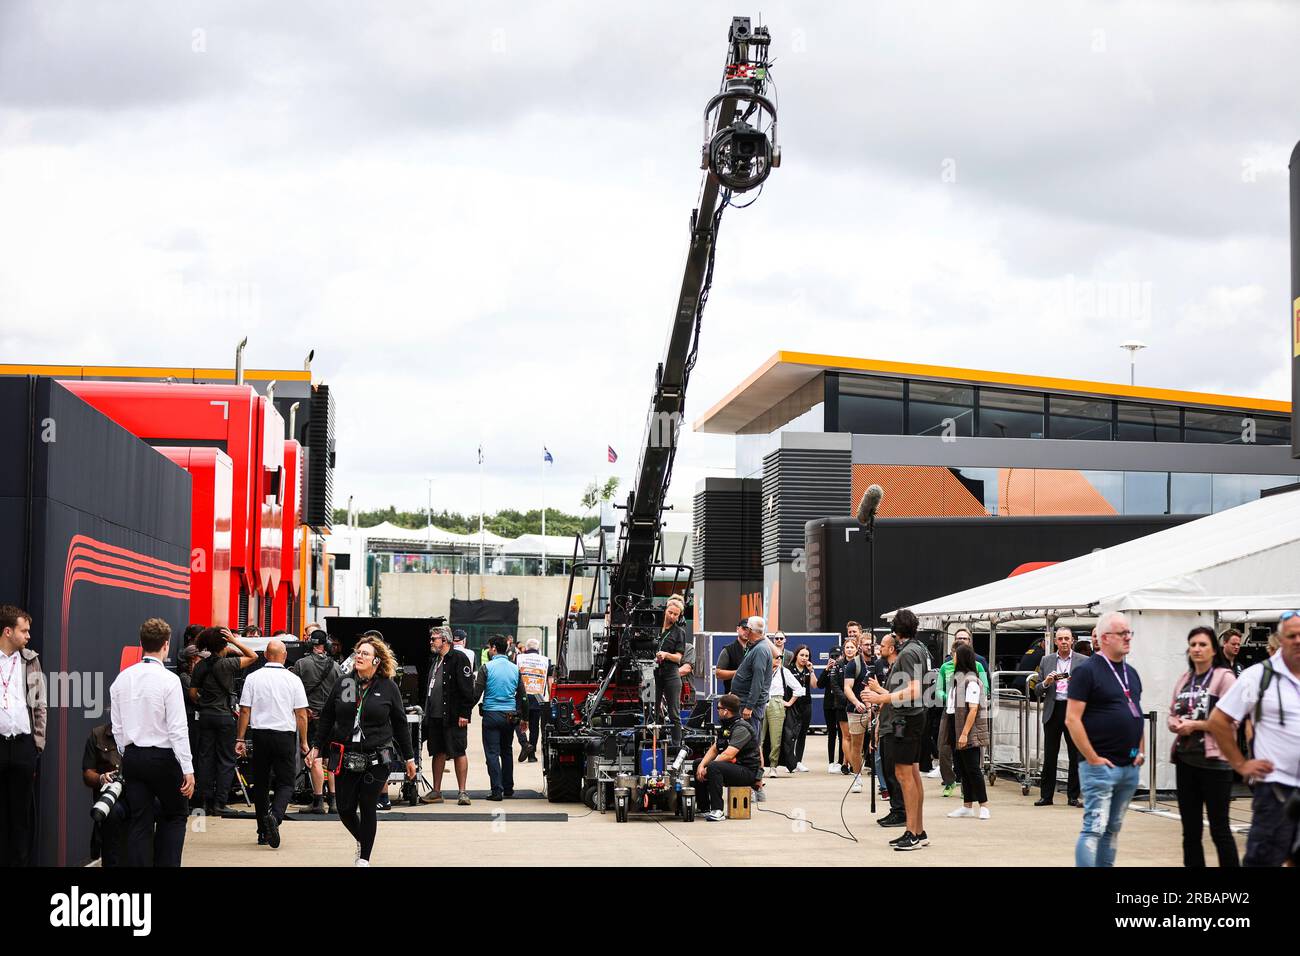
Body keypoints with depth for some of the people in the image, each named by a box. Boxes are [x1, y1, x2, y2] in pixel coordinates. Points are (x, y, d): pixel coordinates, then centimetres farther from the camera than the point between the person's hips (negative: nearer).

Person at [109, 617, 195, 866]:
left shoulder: (122, 679, 4)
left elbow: (117, 728, 8)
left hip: (131, 756, 5)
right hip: (163, 757, -5)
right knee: (175, 816, 12)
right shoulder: (168, 680, -12)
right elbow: (178, 729, -14)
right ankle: (166, 864, 4)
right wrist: (188, 770, -11)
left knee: (140, 823, 7)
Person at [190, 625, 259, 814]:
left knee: (206, 758, 9)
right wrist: (235, 641, -4)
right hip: (224, 716, -4)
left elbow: (192, 693, 6)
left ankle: (207, 802, 9)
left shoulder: (200, 666, 2)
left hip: (205, 716, 4)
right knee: (226, 760, 3)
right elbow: (253, 657, -3)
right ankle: (219, 803, -2)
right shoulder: (227, 664, -12)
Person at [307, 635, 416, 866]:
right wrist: (317, 747, 10)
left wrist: (409, 757, 7)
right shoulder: (343, 683, 5)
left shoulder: (388, 687, -1)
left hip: (377, 759, -3)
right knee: (345, 809, 4)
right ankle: (362, 841, 33)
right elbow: (327, 717, 13)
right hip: (346, 758, 3)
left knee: (368, 807, -1)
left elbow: (400, 723, 5)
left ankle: (364, 858, 10)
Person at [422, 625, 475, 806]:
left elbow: (467, 688, -14)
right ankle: (436, 792, 18)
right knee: (438, 753, 12)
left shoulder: (459, 659, -9)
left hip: (453, 716, -8)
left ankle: (463, 792, 1)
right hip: (435, 716, 8)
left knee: (459, 753, -3)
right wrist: (427, 712, 17)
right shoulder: (436, 659, 17)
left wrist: (464, 714, -18)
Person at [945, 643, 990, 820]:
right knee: (963, 769, 11)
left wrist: (965, 733, -21)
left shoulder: (971, 680, -13)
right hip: (956, 730, 9)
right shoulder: (957, 678, 13)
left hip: (970, 733, -9)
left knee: (972, 768, -6)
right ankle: (967, 806, 16)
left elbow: (973, 709, -18)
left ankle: (983, 806, -2)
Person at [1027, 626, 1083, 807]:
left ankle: (1073, 796, 9)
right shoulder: (1046, 661, 11)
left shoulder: (1082, 662, 5)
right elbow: (1037, 691, 10)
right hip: (1053, 710, 2)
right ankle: (1046, 796, 9)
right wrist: (1046, 682, -10)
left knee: (1076, 756, 1)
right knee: (1049, 756, 3)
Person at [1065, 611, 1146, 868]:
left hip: (1130, 767, 8)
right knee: (1094, 828, -11)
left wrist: (1141, 751, 10)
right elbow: (1072, 719, -13)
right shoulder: (1086, 670, -9)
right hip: (1101, 766, -7)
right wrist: (1093, 759, -15)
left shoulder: (1131, 673, 15)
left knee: (1113, 829, 11)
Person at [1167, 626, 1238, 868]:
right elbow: (1172, 714, 17)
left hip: (1213, 760, -6)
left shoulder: (1224, 677, -7)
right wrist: (1176, 725, -5)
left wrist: (1195, 725, -13)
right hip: (1185, 759, 6)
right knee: (1190, 830, 10)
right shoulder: (1184, 679, 12)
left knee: (1219, 829, -2)